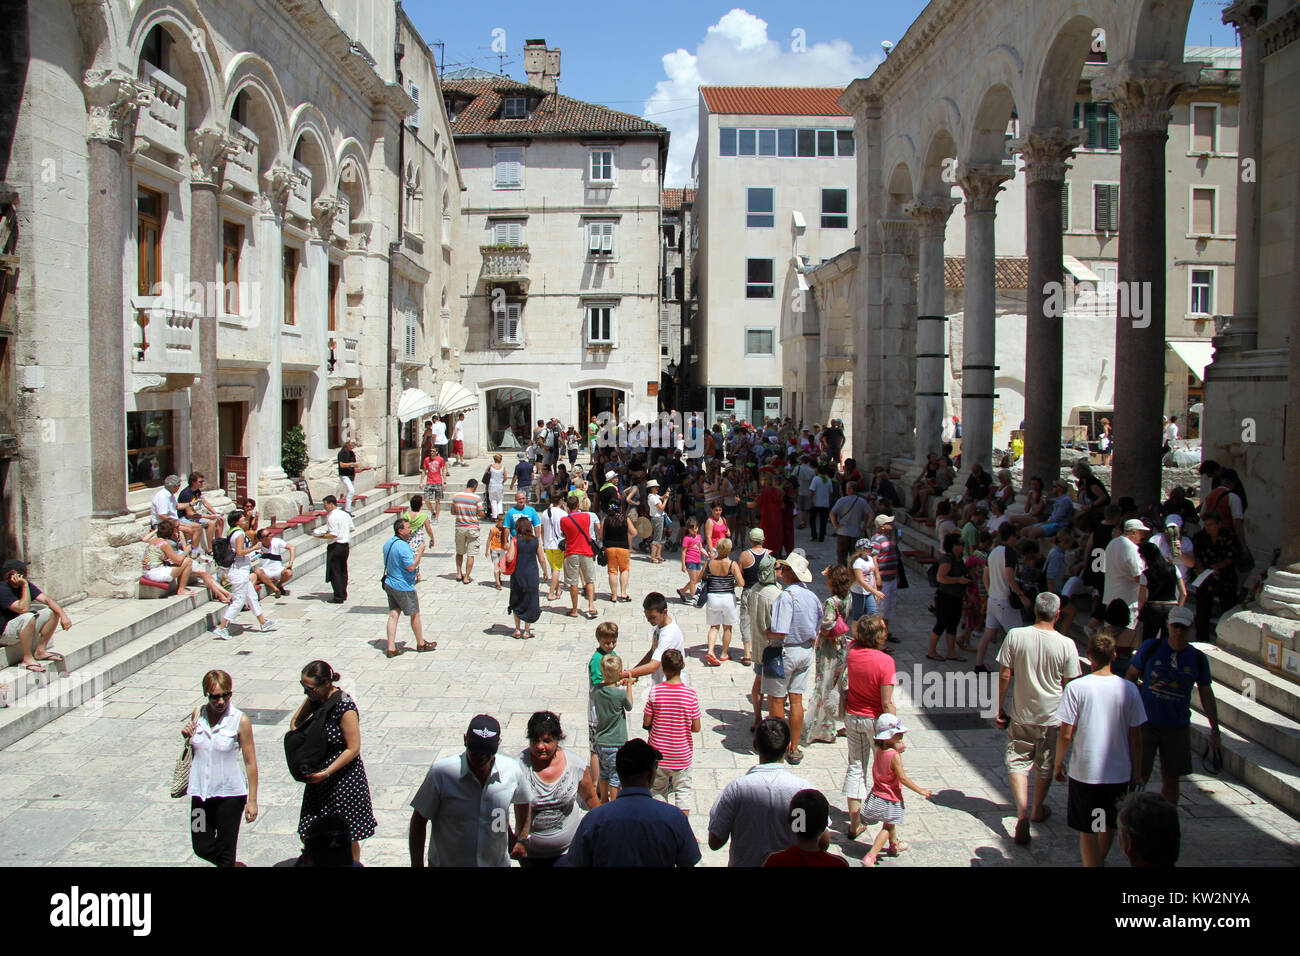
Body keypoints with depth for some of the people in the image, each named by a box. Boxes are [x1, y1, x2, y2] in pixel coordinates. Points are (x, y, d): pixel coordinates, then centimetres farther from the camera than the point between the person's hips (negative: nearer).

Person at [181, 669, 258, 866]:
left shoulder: (240, 721, -13)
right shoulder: (198, 714, -1)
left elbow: (250, 763, -10)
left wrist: (252, 800, -10)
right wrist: (187, 737, -7)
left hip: (229, 794, -5)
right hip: (200, 792, 5)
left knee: (226, 853, 3)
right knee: (202, 849, 13)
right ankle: (236, 866, 38)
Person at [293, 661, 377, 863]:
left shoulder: (345, 707, -23)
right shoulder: (315, 698, -3)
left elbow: (353, 749, -19)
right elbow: (296, 721, 15)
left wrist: (326, 773, -21)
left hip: (344, 778, -7)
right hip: (319, 776, 7)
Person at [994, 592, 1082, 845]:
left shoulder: (1015, 636, -13)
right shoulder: (1066, 644, -15)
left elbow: (1004, 677, -9)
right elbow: (1069, 686, -7)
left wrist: (999, 709, 3)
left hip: (1021, 714, 0)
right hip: (1052, 717, 0)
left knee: (1017, 762, 8)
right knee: (1045, 767, 19)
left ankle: (1022, 810, -11)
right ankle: (1038, 810, 37)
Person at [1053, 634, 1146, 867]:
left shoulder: (1076, 687, -12)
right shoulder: (1129, 689, -6)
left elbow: (1066, 735, -11)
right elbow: (1136, 737, 0)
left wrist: (1059, 764, 4)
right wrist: (1137, 770, 12)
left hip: (1085, 771, -3)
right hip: (1120, 772, 3)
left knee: (1088, 831, 8)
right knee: (1109, 826, 24)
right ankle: (1099, 860, 43)